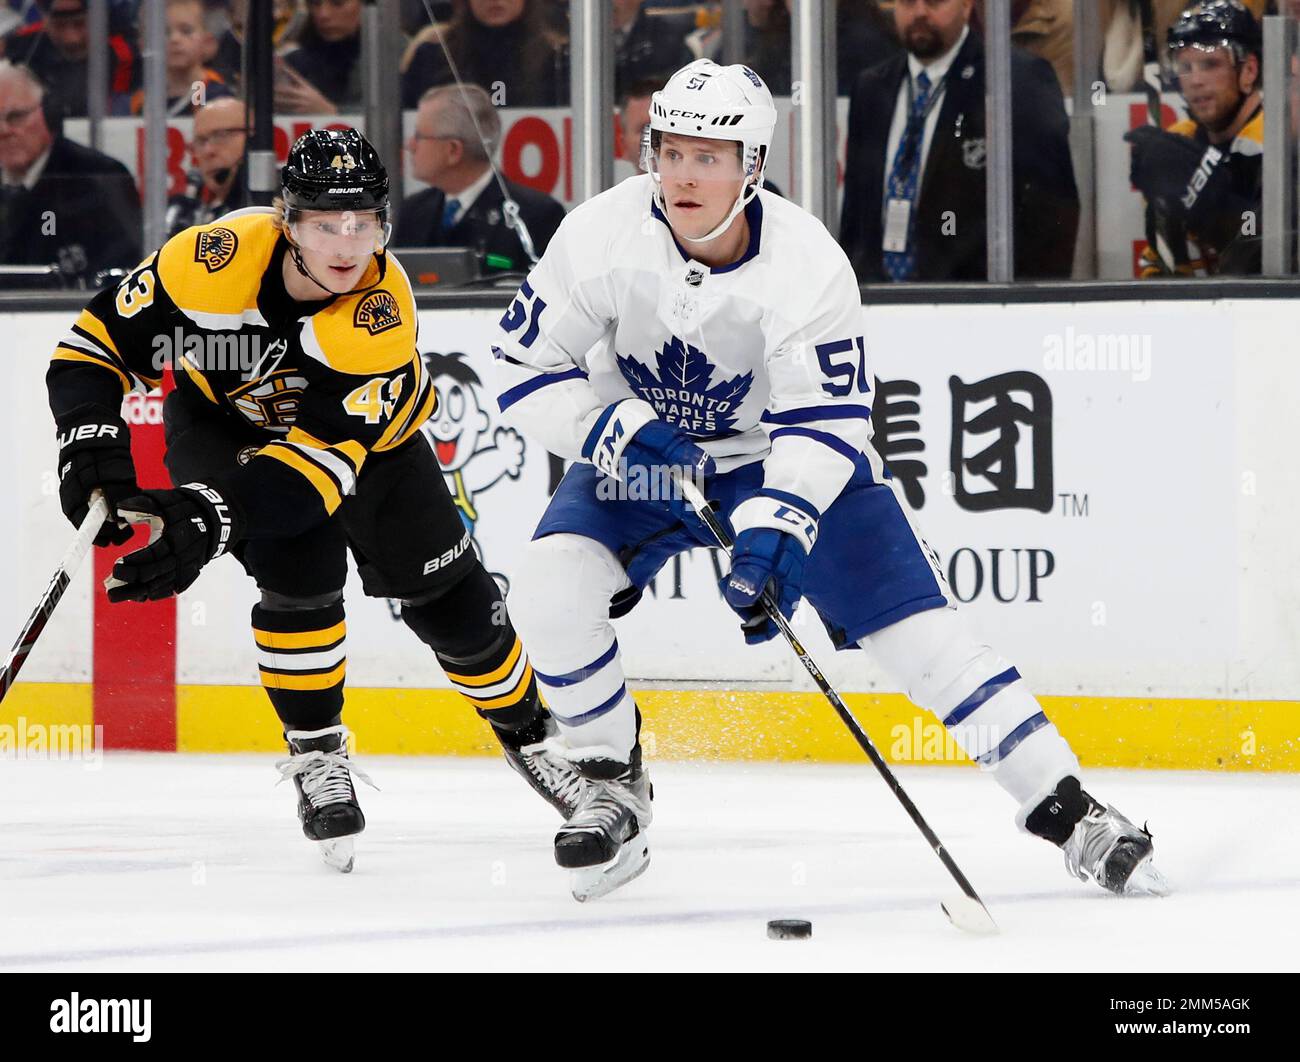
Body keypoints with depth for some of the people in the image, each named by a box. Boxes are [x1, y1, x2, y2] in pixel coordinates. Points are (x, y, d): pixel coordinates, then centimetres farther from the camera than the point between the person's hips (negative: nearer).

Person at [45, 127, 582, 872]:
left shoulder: (381, 308, -37)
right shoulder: (218, 258, -35)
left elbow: (326, 453, -43)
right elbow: (98, 343, -25)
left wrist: (213, 519, -54)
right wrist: (94, 442, -41)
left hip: (365, 425, 1)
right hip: (224, 416, -1)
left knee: (450, 597, 2)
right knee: (300, 567, -25)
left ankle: (528, 732, 29)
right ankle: (316, 754, -4)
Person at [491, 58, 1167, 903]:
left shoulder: (807, 263, -27)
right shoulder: (604, 234, -22)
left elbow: (826, 423, -28)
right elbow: (525, 369, -15)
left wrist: (776, 527, -45)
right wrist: (612, 429, -32)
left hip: (784, 455, -2)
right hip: (639, 450, 2)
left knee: (918, 626, -12)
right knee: (549, 590, -22)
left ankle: (1064, 808, -4)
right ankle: (614, 787, 0)